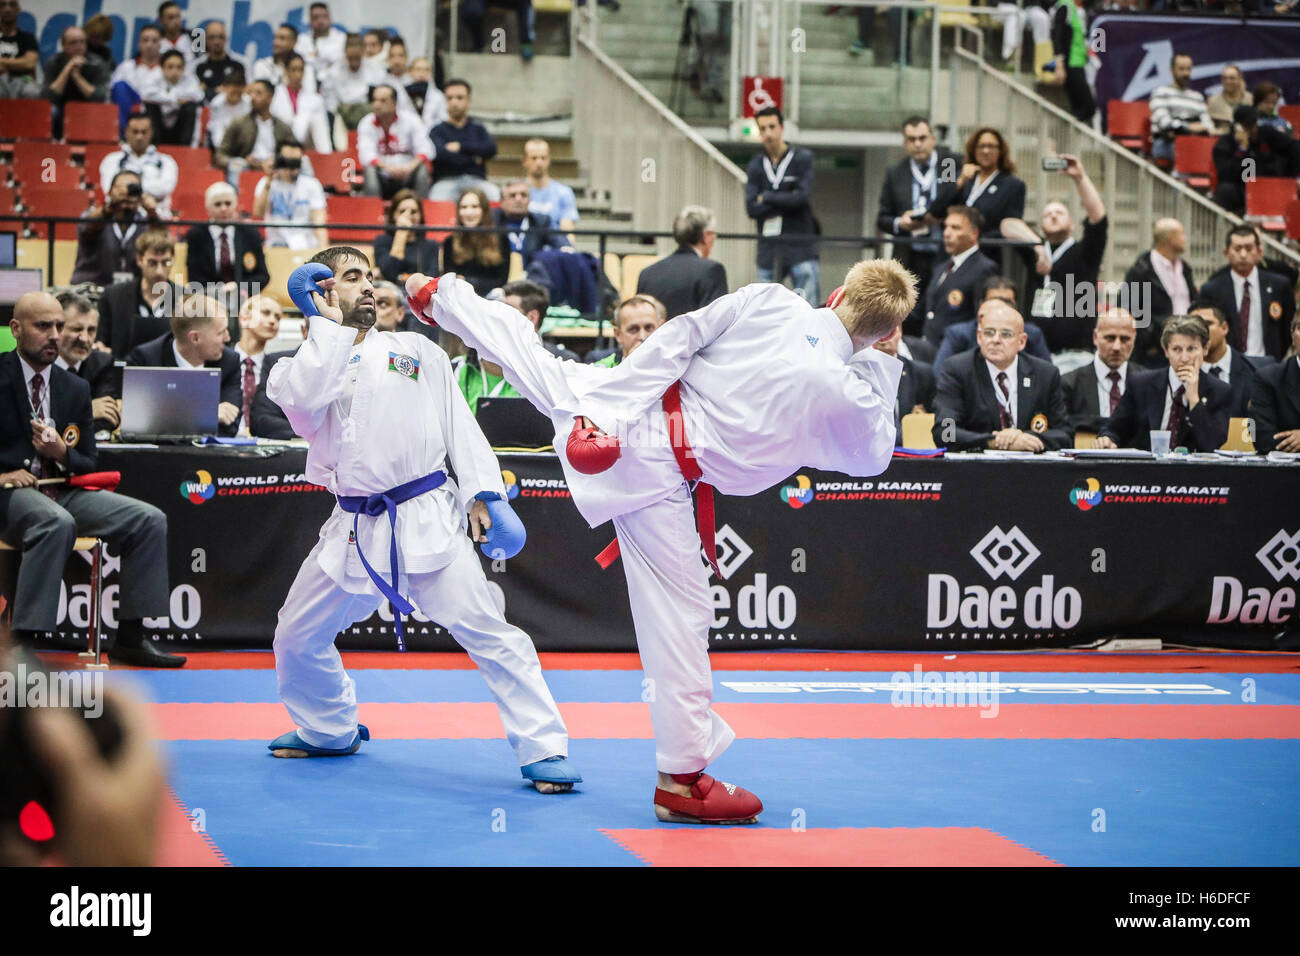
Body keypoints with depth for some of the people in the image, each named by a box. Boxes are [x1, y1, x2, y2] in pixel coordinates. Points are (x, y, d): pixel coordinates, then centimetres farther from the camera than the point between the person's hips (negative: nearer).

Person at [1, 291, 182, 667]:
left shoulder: (75, 389, 16)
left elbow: (89, 463, 17)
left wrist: (62, 454, -6)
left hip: (64, 489, 6)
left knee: (149, 520, -11)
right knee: (57, 523, -39)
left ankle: (130, 637, -7)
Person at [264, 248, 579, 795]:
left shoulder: (418, 352, 10)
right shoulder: (300, 366, 9)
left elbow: (459, 423, 8)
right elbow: (304, 399, -16)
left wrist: (483, 493, -4)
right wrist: (327, 324, -6)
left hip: (426, 518, -3)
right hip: (354, 529, 3)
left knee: (485, 630, -15)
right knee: (297, 637, 11)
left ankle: (543, 749, -12)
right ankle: (330, 731, 37)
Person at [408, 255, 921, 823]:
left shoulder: (768, 301, -8)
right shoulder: (853, 399, -14)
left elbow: (675, 341, -9)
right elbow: (872, 460, 8)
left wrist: (610, 412, -5)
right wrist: (883, 371, 17)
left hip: (622, 406, 4)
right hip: (658, 478, -4)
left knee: (530, 356, 29)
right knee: (680, 616, 3)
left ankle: (438, 298, 54)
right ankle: (683, 780, 9)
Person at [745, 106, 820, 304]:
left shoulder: (803, 158, 1)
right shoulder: (756, 165, 10)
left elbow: (802, 197, -12)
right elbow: (751, 208, -2)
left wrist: (767, 197, -3)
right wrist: (785, 202, -9)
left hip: (801, 250, -3)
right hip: (769, 253, 3)